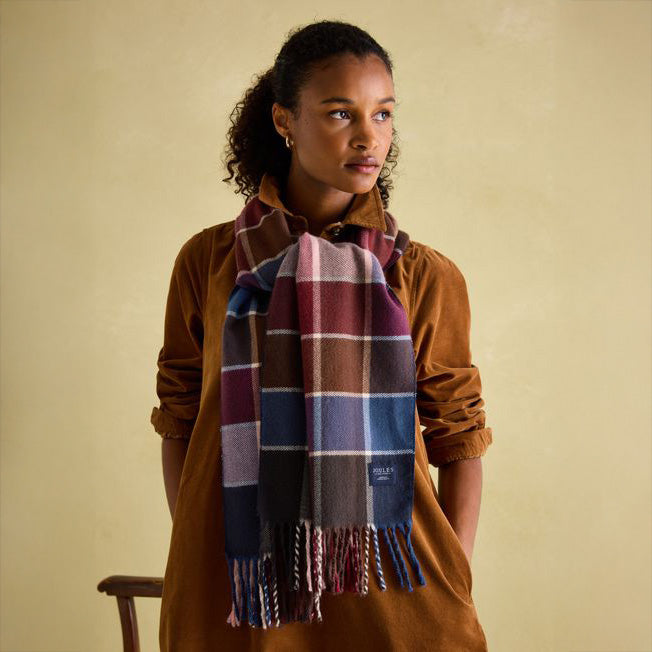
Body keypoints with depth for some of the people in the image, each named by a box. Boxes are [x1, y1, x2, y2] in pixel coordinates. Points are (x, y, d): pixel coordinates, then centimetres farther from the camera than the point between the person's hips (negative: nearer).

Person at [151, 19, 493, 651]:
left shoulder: (428, 278, -2)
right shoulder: (207, 262, 0)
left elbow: (459, 440, 0)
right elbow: (179, 421, 5)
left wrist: (456, 595, -5)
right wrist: (187, 574, 1)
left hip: (387, 586, 0)